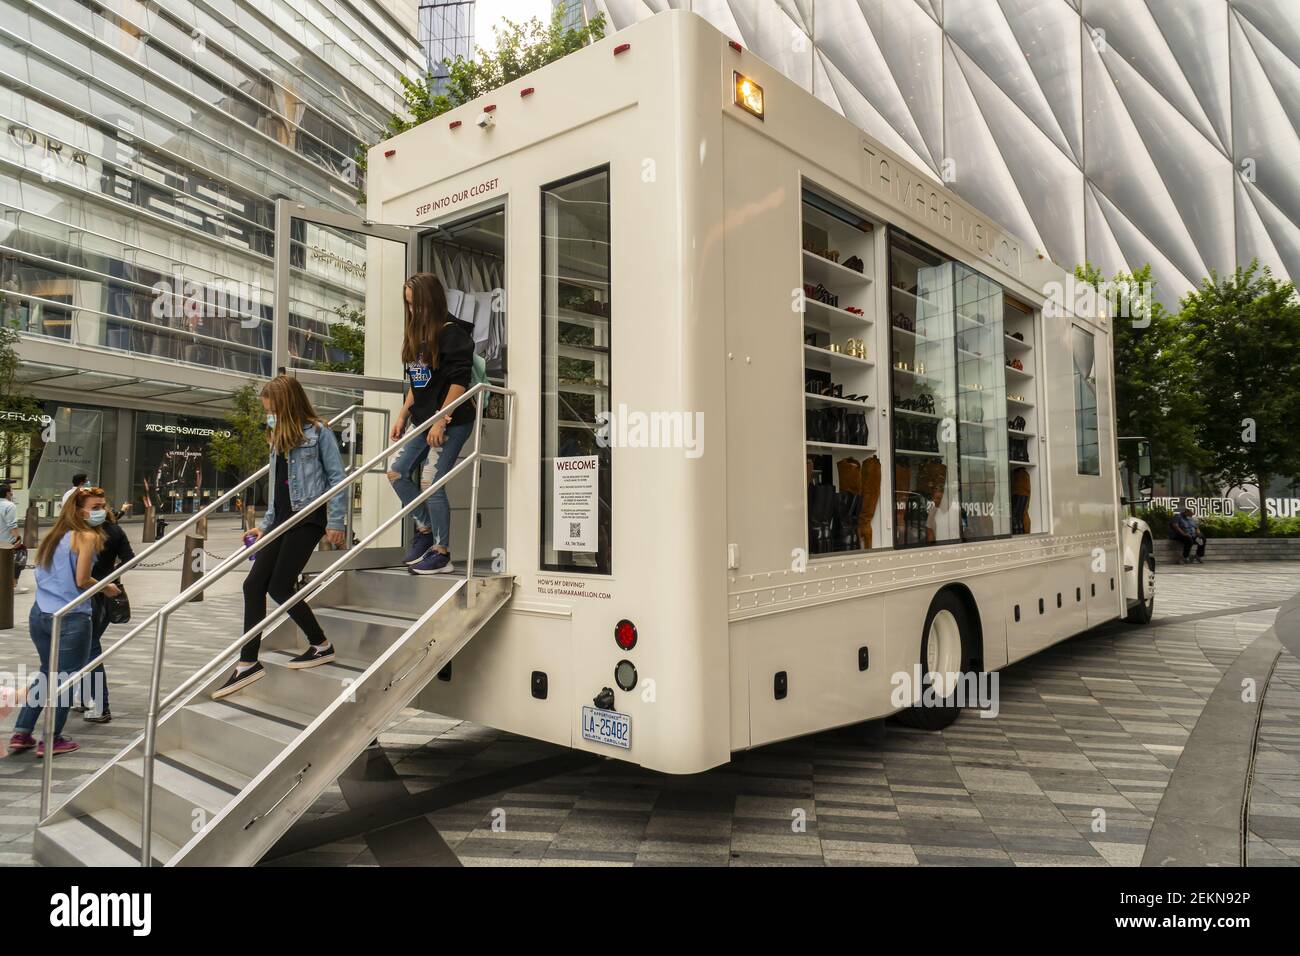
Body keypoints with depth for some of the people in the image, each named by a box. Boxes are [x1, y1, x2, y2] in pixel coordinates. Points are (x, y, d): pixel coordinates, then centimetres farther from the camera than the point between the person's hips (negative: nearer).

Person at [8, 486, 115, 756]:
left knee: (47, 673, 23)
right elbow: (82, 580, -15)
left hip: (39, 615, 7)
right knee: (65, 679, 7)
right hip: (71, 619, -7)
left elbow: (44, 574, 15)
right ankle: (51, 741, 16)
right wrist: (107, 588, 2)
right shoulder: (88, 537, -11)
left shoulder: (54, 535, 13)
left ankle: (21, 734, 26)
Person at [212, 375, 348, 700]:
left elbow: (337, 478, -8)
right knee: (253, 584, -1)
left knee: (279, 587, -10)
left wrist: (335, 522, -13)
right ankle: (248, 663, 4)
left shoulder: (317, 432, -5)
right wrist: (264, 525, 20)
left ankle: (322, 646, 8)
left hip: (308, 517, -8)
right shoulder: (279, 438, 19)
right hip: (282, 518, 8)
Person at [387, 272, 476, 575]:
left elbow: (459, 380, -17)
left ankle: (442, 554, 3)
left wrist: (442, 420, -19)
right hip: (423, 419, 9)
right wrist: (402, 416, 15)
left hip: (451, 421, -8)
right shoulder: (416, 334, 14)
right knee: (398, 473, 5)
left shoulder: (451, 332, -11)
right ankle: (425, 529, 22)